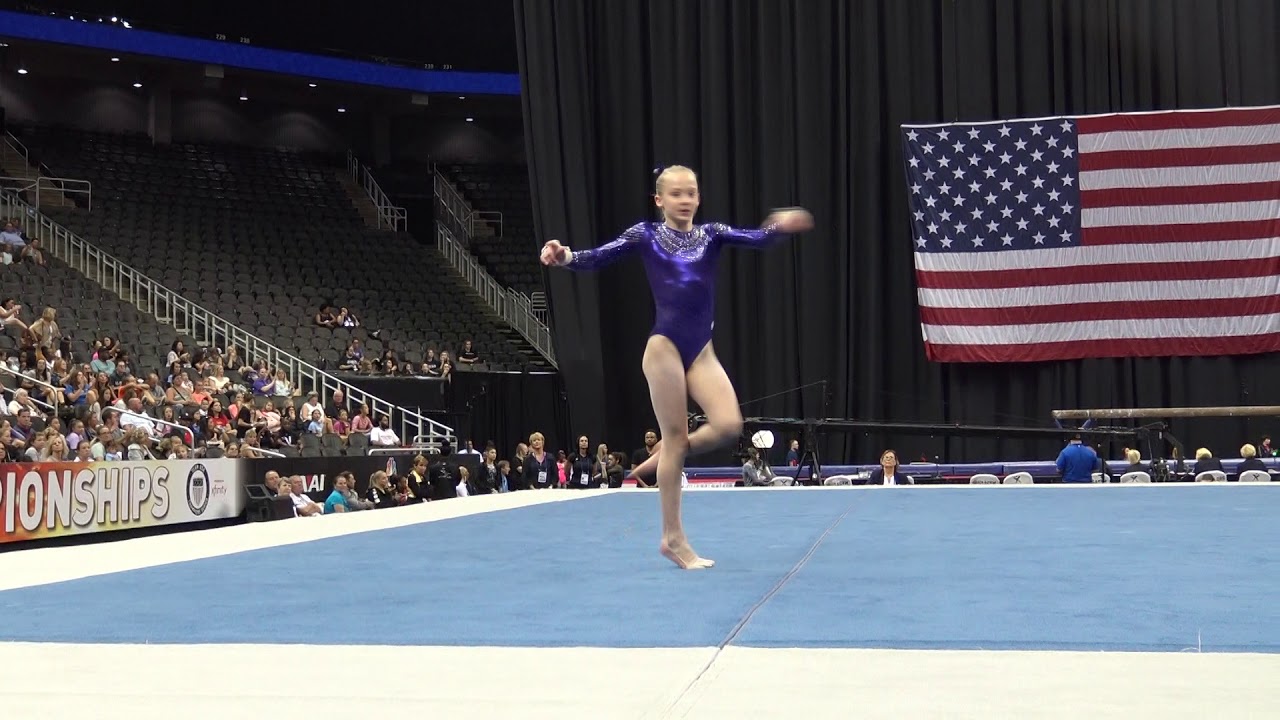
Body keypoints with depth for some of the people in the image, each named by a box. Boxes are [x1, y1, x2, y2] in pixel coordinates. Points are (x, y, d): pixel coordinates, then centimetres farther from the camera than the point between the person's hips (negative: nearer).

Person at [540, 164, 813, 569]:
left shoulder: (711, 234, 11)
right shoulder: (645, 235, 3)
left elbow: (757, 239, -4)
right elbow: (598, 258, -4)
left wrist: (780, 226, -26)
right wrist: (565, 257, -25)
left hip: (702, 350, 4)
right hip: (665, 347, -4)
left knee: (728, 425, -13)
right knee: (675, 438, -3)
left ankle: (667, 459, 17)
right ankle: (673, 538, 6)